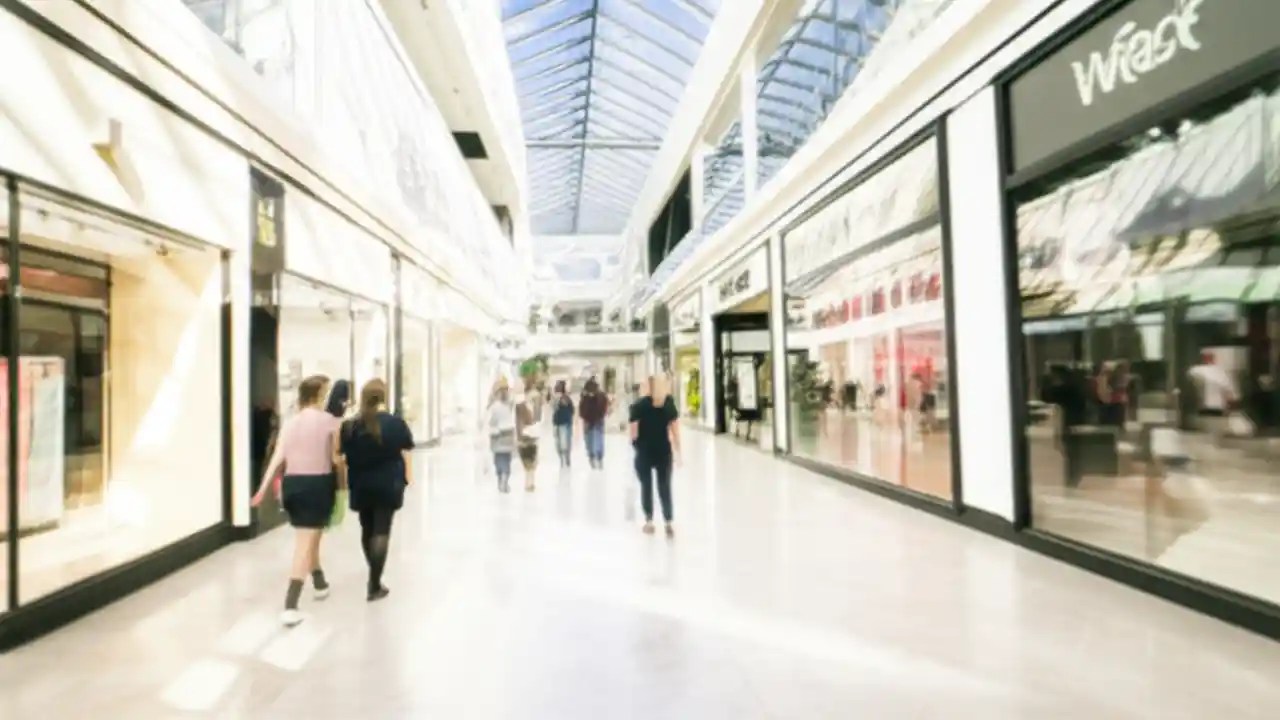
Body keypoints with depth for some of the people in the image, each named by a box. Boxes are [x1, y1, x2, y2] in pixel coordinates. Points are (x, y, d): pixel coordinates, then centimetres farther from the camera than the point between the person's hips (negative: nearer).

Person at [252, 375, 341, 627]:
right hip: (318, 484, -5)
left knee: (308, 538, 23)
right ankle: (290, 607, -10)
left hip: (292, 484, 6)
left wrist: (263, 488, -1)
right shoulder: (329, 421, -6)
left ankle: (320, 584, 42)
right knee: (305, 544, -4)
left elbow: (278, 457, -1)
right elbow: (335, 458, -4)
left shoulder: (290, 422, 6)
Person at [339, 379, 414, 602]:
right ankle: (374, 585, -1)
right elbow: (405, 454, -4)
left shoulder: (350, 426, 1)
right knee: (381, 531, 0)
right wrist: (408, 478, 8)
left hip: (361, 486, 3)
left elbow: (342, 456, 5)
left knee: (367, 529, 19)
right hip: (387, 485, -3)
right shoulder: (396, 424, -7)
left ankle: (375, 576, 37)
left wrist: (349, 481, 17)